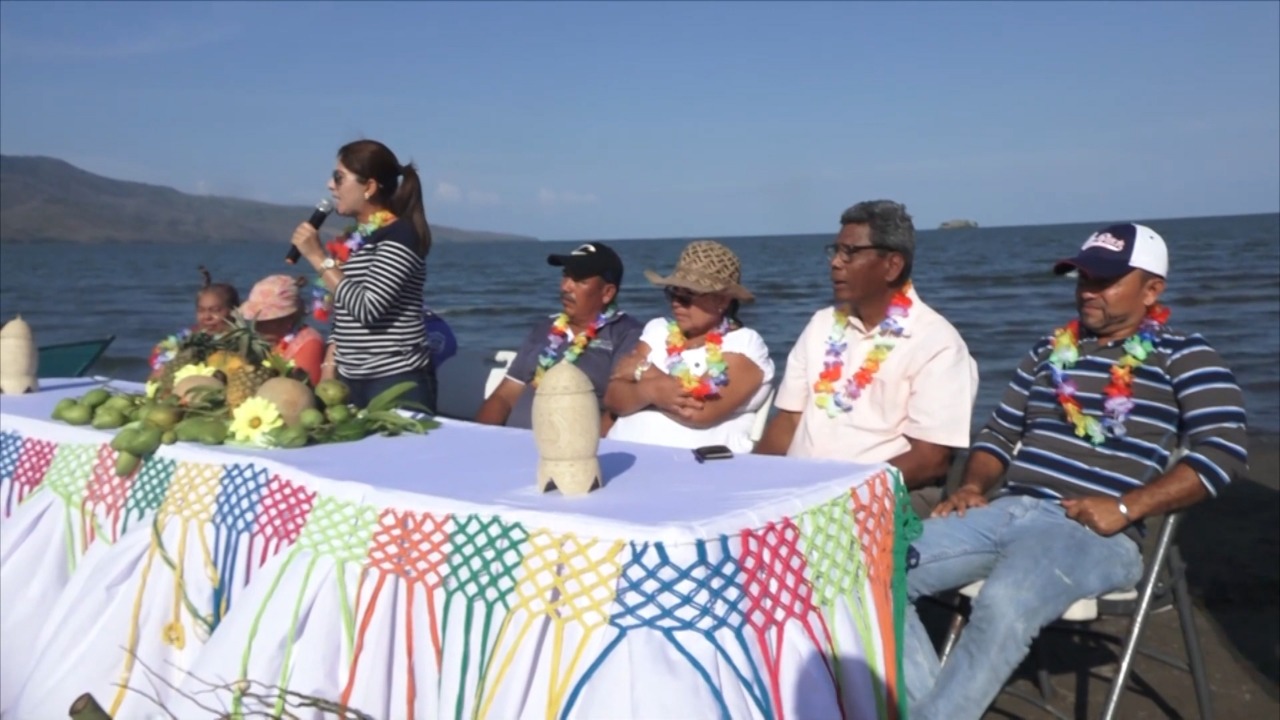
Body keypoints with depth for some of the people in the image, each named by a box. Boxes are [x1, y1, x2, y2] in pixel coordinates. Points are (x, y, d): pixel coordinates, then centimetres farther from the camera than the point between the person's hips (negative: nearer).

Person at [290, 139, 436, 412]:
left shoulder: (400, 233, -10)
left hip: (397, 379, -7)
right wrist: (330, 367, 12)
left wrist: (318, 257, -14)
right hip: (351, 380, 8)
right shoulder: (352, 238, 12)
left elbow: (367, 307, -21)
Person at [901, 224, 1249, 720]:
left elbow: (1224, 451, -7)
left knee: (1003, 603, -38)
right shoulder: (1050, 351, 21)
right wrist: (972, 486, 3)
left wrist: (1124, 508, -17)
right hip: (1006, 511, 6)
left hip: (1093, 530, -6)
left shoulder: (1183, 358, 5)